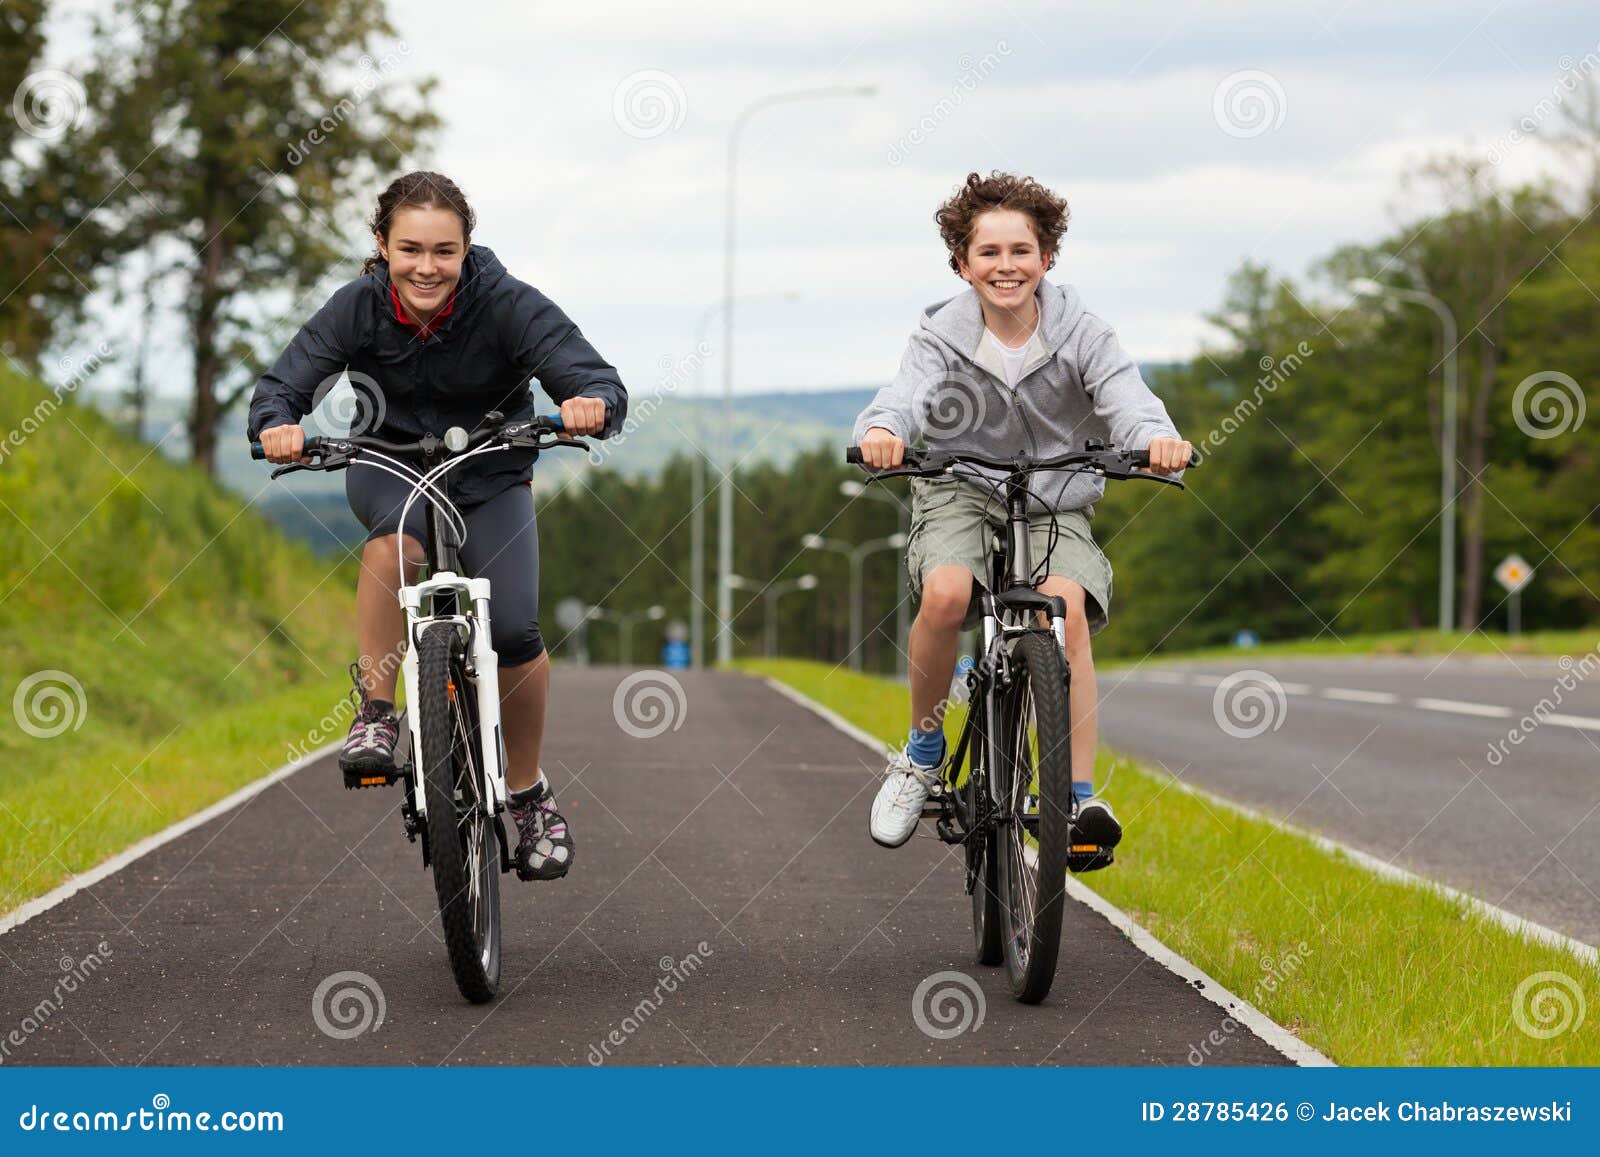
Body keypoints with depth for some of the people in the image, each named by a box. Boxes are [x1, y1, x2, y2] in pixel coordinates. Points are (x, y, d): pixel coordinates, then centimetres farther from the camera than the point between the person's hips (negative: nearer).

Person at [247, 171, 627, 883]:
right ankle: (374, 711, -24)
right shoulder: (356, 309, -18)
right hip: (388, 466, 0)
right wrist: (276, 424, -48)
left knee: (514, 632, -16)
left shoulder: (508, 305, -22)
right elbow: (281, 385, -24)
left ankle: (529, 793, 8)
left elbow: (598, 380, -30)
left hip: (490, 475, 0)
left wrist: (591, 404, -54)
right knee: (397, 530, -36)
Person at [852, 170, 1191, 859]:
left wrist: (1157, 439, -49)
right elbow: (907, 392, -28)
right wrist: (881, 430, -53)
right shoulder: (942, 335, -10)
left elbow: (1126, 399, -25)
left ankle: (1081, 796, -27)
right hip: (959, 495, 0)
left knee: (1067, 603, -29)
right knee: (945, 593, -31)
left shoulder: (1079, 334, -9)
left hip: (1054, 503, 0)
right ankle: (923, 752, -6)